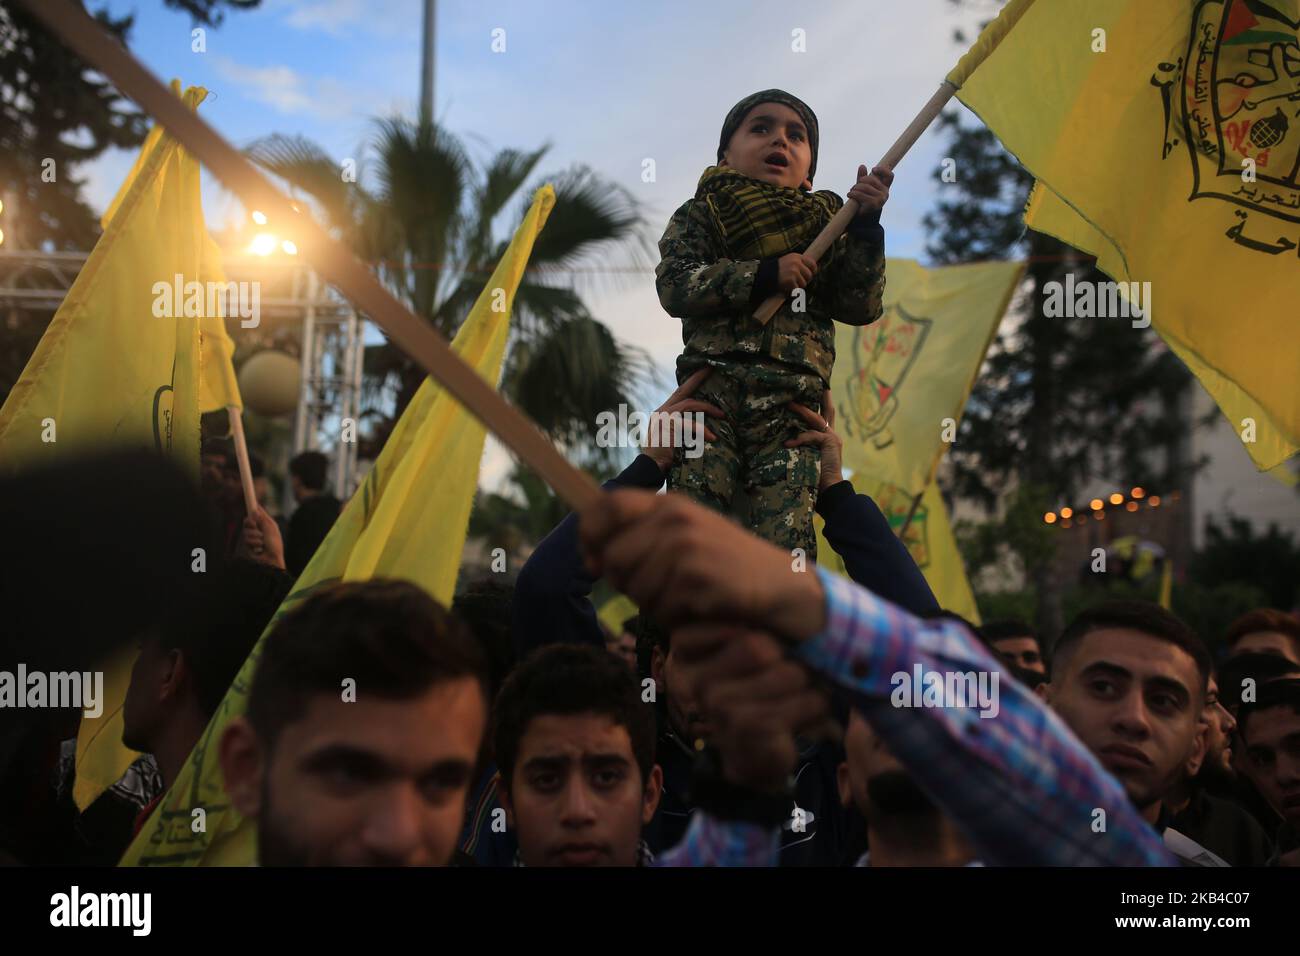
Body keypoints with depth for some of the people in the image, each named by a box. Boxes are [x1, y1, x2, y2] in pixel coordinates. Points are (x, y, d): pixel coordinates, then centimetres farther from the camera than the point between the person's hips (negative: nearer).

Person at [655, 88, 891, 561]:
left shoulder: (826, 224, 21)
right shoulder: (700, 215, 15)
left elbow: (860, 306, 11)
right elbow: (674, 286, -3)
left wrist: (865, 225, 1)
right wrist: (766, 273, -9)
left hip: (791, 406, 1)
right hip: (713, 392, -1)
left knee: (787, 542, -12)